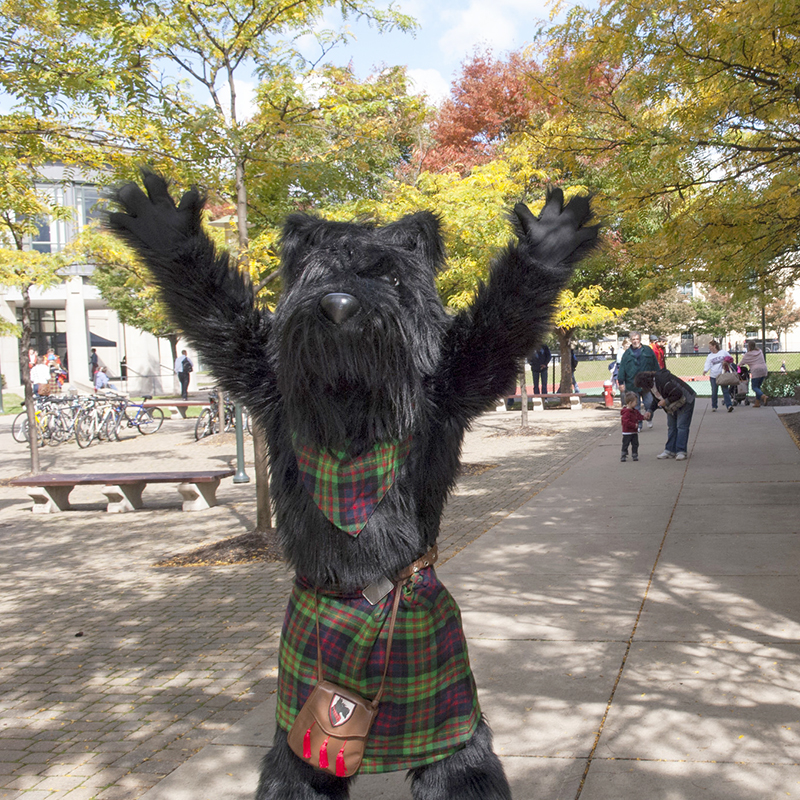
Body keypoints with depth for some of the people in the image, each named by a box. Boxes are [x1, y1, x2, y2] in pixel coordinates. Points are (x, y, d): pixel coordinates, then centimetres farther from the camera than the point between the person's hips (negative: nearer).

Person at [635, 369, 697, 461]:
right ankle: (670, 451, 13)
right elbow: (656, 400, 11)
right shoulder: (652, 385, -2)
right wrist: (650, 410, -2)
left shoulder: (663, 381, -33)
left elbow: (678, 394, -33)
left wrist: (666, 401, -25)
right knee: (671, 427, 9)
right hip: (672, 406, 10)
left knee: (681, 426, -10)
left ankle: (681, 452, -8)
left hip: (684, 403, -10)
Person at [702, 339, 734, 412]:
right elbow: (707, 365, -4)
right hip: (713, 376, 2)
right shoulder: (709, 356, 9)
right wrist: (705, 370, -24)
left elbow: (730, 359, 11)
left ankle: (729, 405, -15)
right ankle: (714, 406, 15)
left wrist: (726, 362, -7)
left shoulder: (723, 352, 4)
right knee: (714, 392, 2)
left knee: (725, 390, -10)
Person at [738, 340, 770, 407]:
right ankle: (757, 403, 11)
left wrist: (739, 365, 34)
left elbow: (742, 362, 10)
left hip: (756, 371, -6)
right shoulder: (760, 351, 14)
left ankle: (763, 396, -26)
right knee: (758, 386, 14)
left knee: (754, 387, -1)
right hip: (764, 370, 6)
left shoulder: (748, 354, -3)